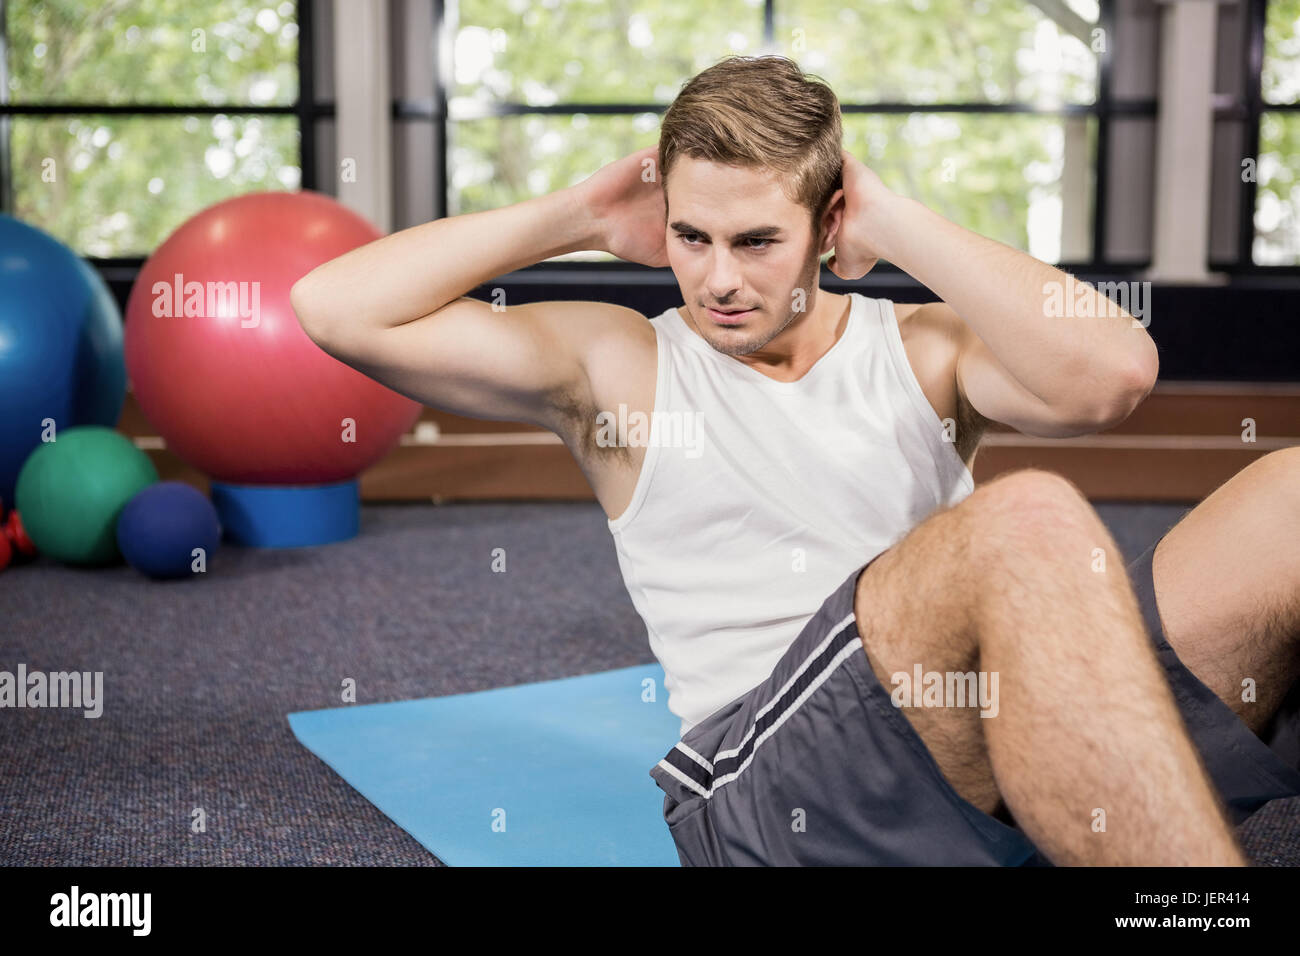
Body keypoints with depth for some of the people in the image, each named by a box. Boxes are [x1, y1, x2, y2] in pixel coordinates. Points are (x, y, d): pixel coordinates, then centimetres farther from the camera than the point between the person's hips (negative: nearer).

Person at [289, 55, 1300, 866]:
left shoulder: (923, 350, 16)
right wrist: (577, 217, 9)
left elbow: (1112, 372, -6)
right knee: (1028, 521, -33)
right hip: (768, 779, -3)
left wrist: (895, 221, 1)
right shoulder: (619, 364, 13)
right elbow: (337, 307, 6)